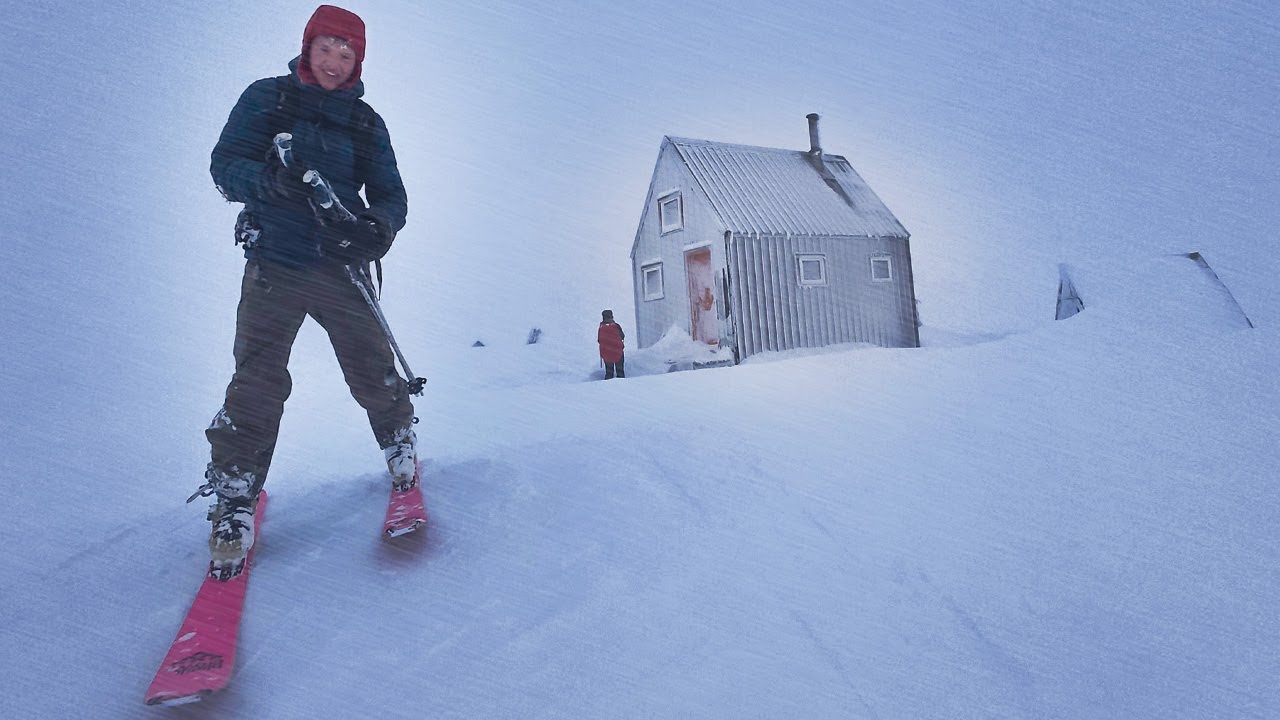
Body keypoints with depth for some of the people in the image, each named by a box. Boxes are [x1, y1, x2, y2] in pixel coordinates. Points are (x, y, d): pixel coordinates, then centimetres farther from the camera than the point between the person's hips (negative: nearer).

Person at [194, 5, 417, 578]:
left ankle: (403, 453, 26)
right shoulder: (266, 97, 10)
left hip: (342, 268, 1)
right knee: (258, 386, -8)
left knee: (374, 375, -2)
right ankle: (233, 510, 4)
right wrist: (268, 180, -21)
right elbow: (225, 164, 3)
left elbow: (391, 194, 9)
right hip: (273, 266, -1)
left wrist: (379, 226, -15)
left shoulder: (366, 122, 14)